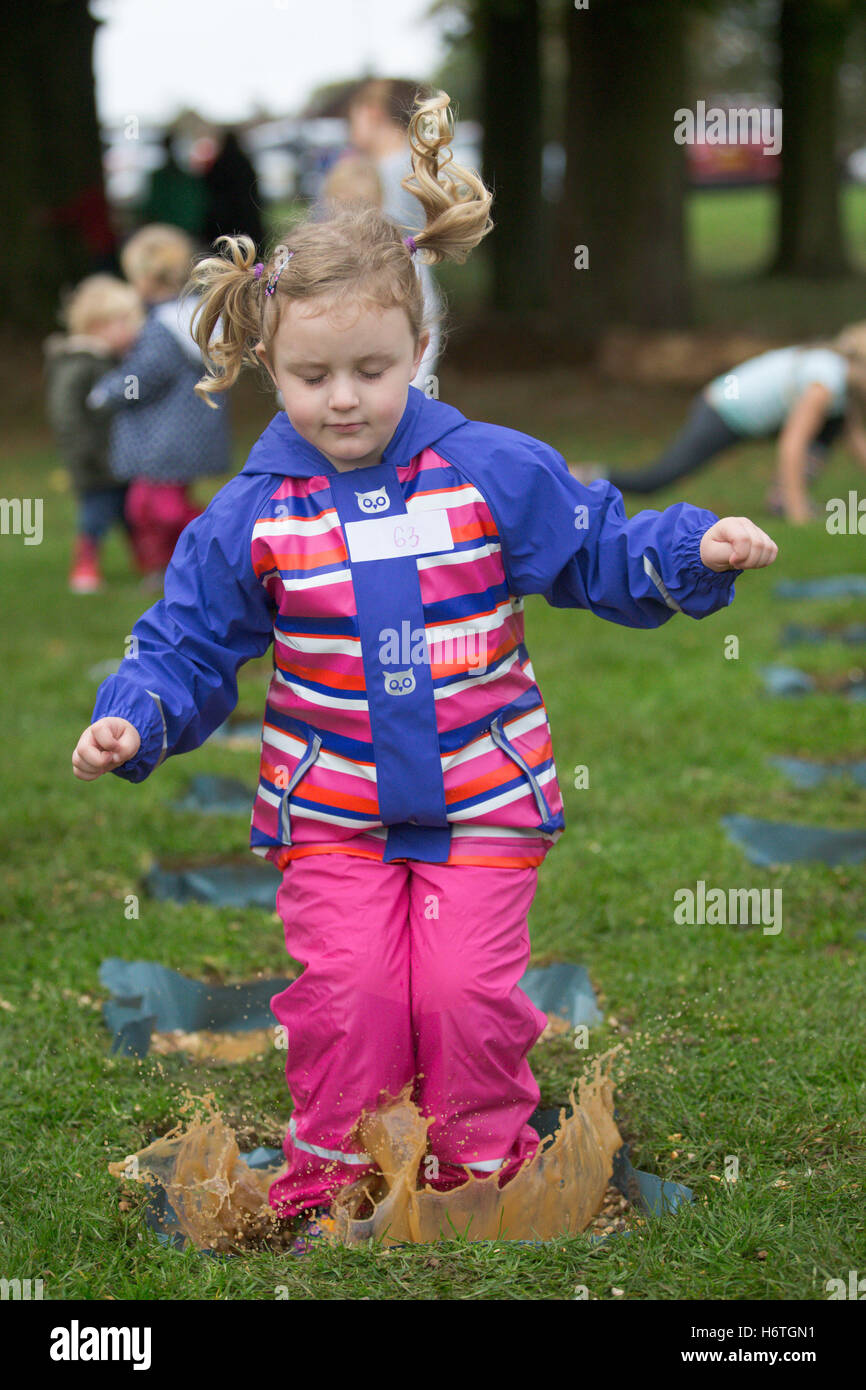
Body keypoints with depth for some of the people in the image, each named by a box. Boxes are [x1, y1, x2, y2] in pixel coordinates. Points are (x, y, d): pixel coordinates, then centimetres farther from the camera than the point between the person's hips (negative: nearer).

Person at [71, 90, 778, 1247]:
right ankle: (333, 1176, 13)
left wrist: (696, 550, -15)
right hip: (331, 808, 1)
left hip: (483, 798, -1)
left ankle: (483, 1170, 16)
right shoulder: (254, 514, -2)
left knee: (467, 990, -8)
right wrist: (135, 720, -12)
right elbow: (189, 643, 5)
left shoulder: (493, 472, -4)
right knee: (347, 992, -10)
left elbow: (603, 552, 2)